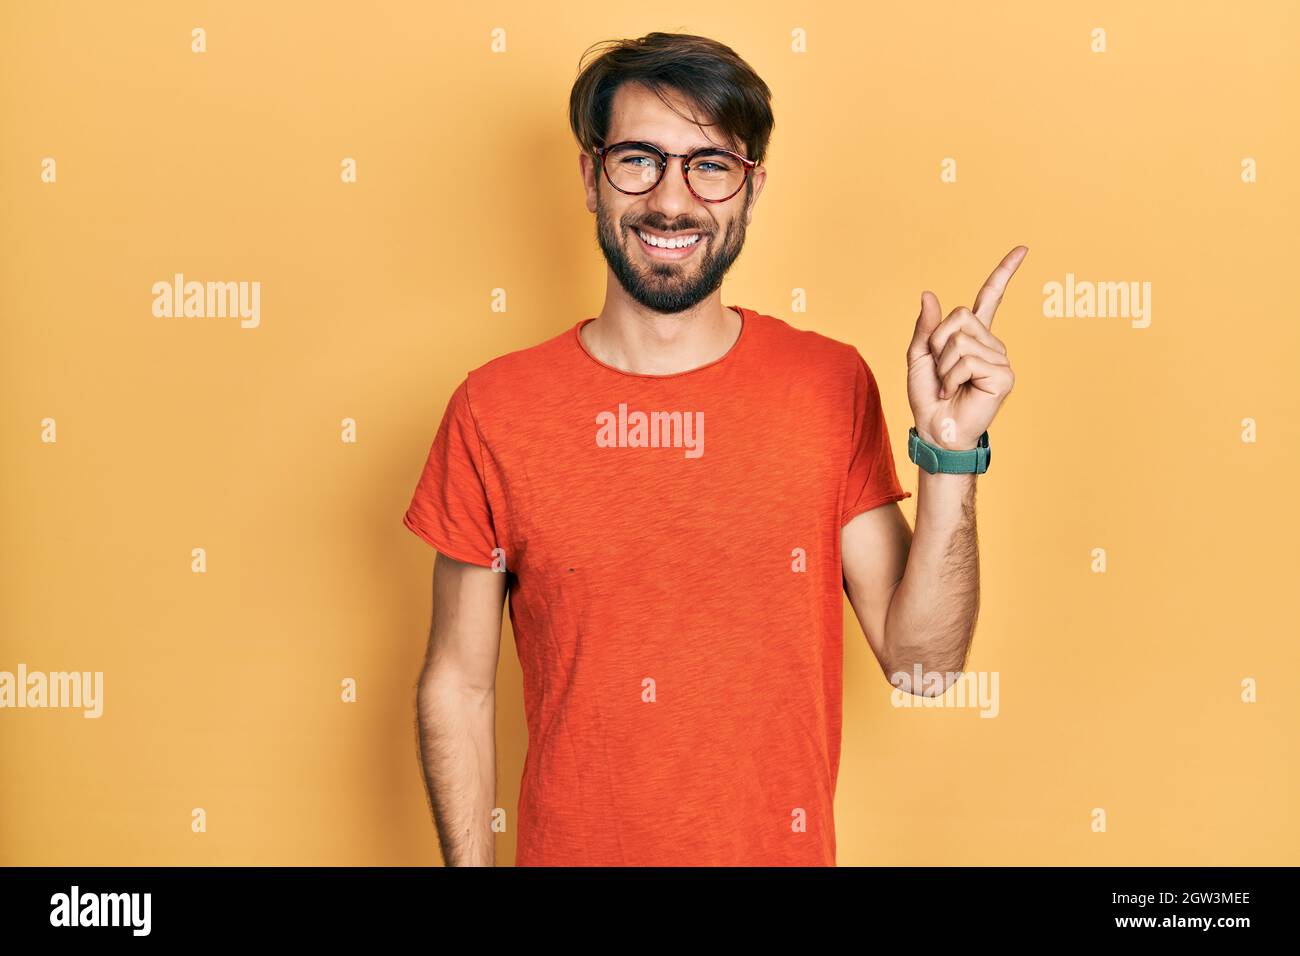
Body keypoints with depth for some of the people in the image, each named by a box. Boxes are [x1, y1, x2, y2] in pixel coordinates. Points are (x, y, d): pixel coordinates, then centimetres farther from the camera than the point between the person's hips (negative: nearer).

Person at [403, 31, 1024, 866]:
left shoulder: (833, 386, -8)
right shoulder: (494, 411, -11)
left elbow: (921, 661, -9)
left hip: (786, 846, 1)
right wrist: (471, 862, -7)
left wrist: (950, 453, -20)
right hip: (571, 846, -1)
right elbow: (459, 685, -4)